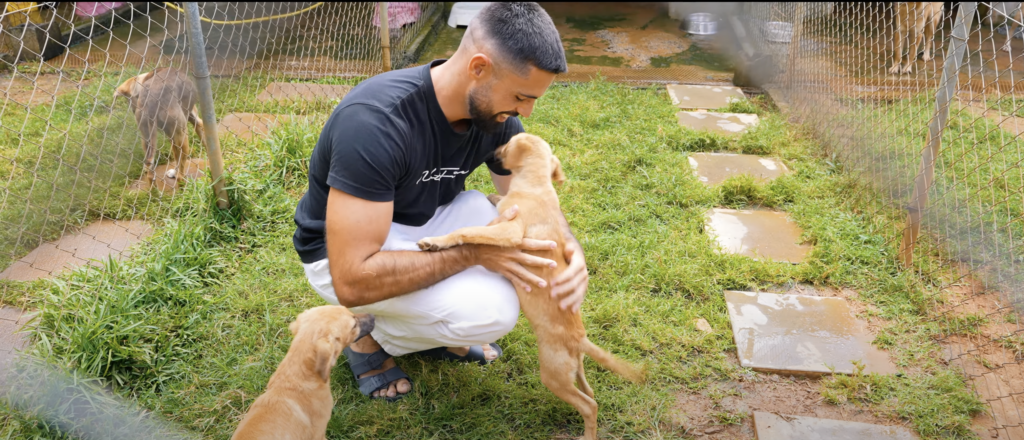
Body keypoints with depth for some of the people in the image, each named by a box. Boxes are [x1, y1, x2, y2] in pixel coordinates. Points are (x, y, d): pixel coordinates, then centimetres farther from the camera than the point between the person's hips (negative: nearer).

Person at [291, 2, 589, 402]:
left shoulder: (495, 115, -14)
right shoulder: (374, 121, -36)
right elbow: (352, 281, -37)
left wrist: (571, 251, -23)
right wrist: (473, 251, -36)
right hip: (343, 253, -7)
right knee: (491, 308, -27)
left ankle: (434, 334, 7)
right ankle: (372, 340, 2)